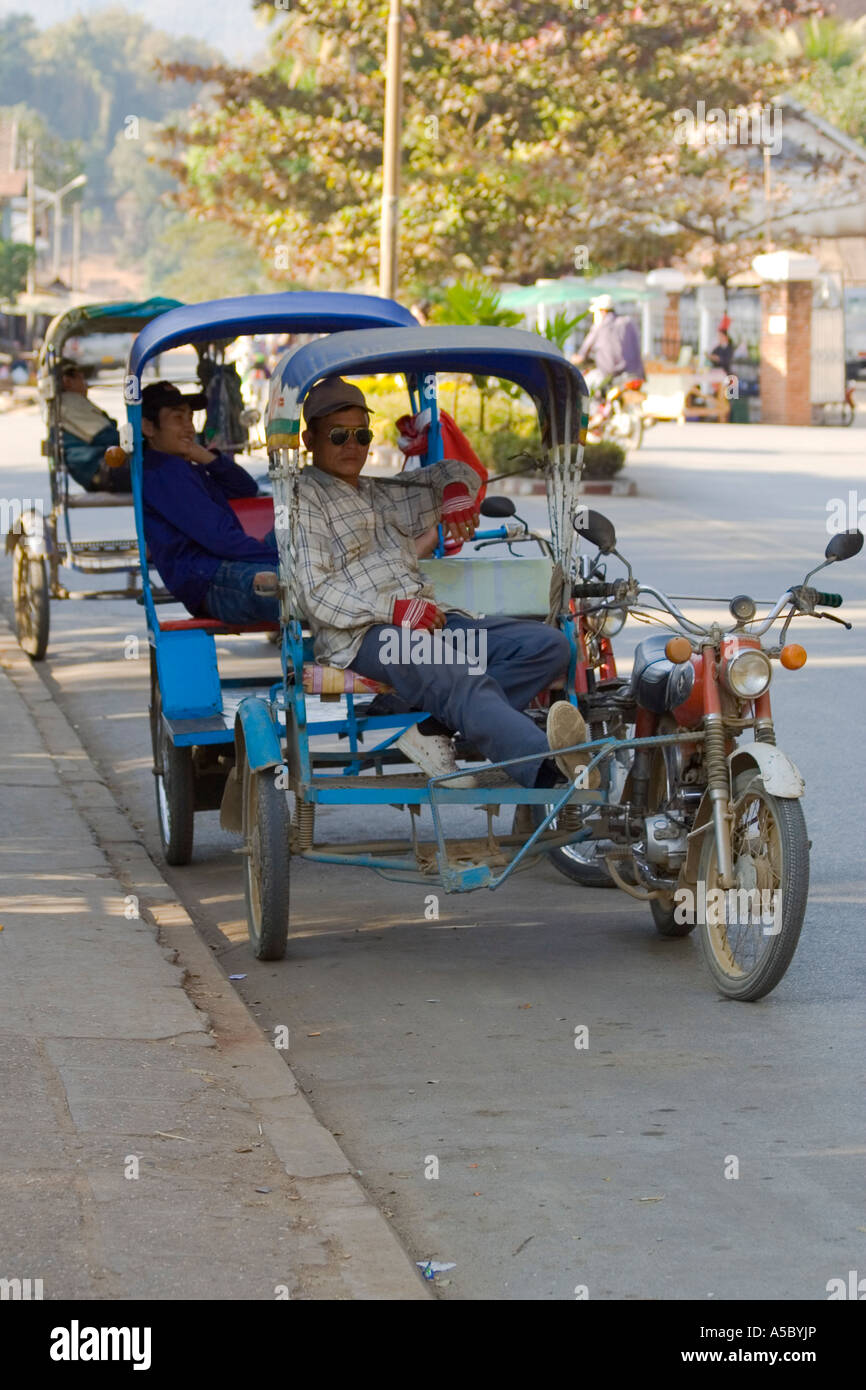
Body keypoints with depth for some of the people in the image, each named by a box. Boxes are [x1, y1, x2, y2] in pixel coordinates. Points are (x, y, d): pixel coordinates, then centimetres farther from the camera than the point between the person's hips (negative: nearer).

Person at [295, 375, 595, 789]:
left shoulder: (382, 495, 31)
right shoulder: (303, 497, 7)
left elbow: (454, 471, 41)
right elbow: (315, 593, -5)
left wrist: (456, 489, 14)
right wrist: (395, 609, -16)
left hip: (431, 622, 8)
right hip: (365, 636, -8)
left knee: (549, 645, -12)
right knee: (459, 680, -37)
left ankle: (431, 727, -28)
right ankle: (548, 764, -62)